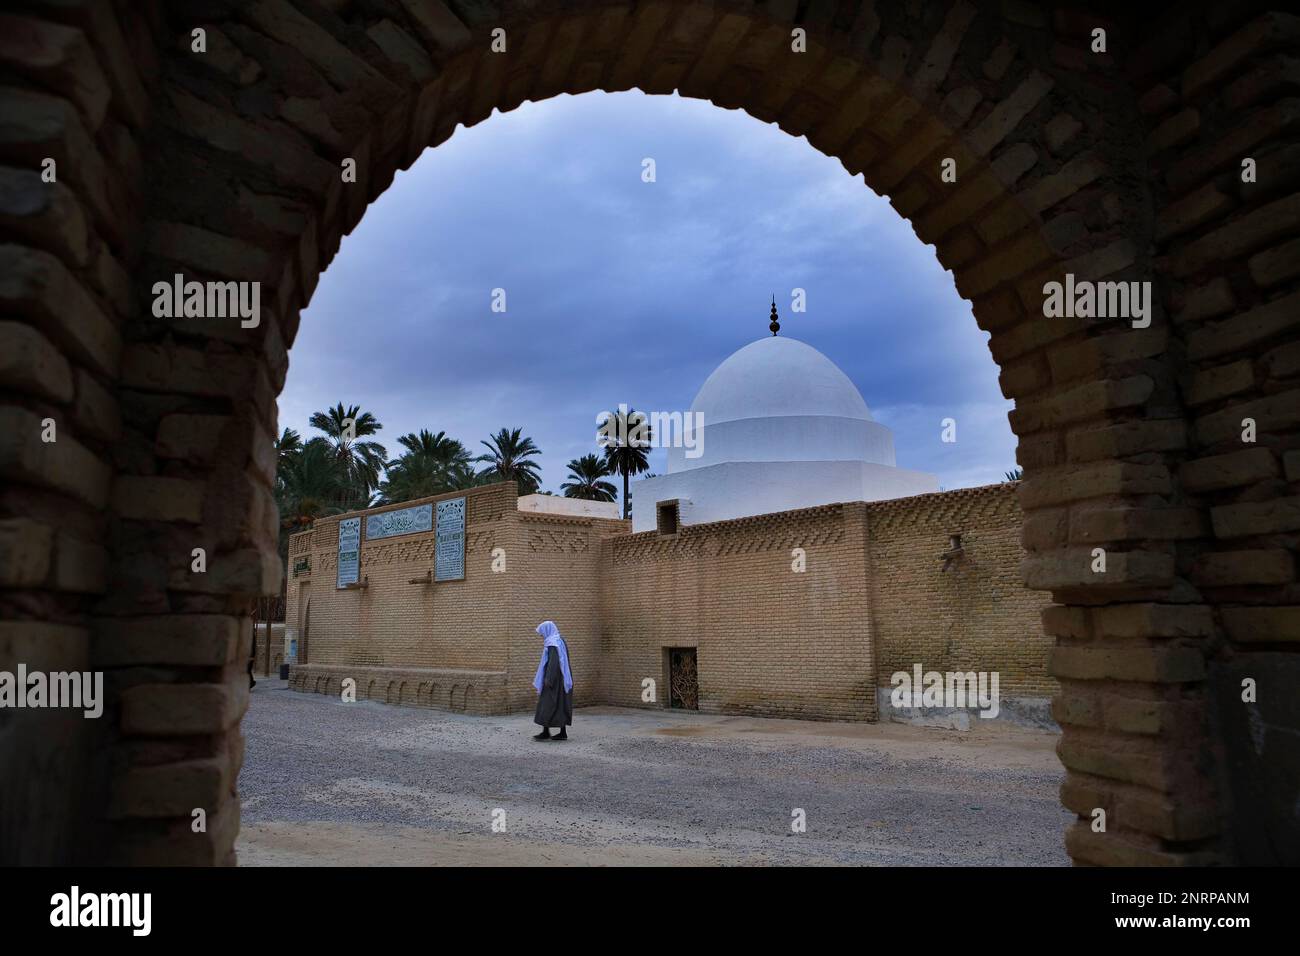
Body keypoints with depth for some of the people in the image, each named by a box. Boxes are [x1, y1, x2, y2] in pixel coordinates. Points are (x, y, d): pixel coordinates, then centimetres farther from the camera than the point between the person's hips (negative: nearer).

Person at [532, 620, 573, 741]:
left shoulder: (552, 642, -14)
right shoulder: (560, 640, 15)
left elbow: (553, 661, -23)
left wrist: (548, 679, -24)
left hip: (553, 678, -9)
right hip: (560, 678, 9)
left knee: (547, 705, -2)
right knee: (560, 704, 8)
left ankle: (546, 732, 2)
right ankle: (563, 733, 7)